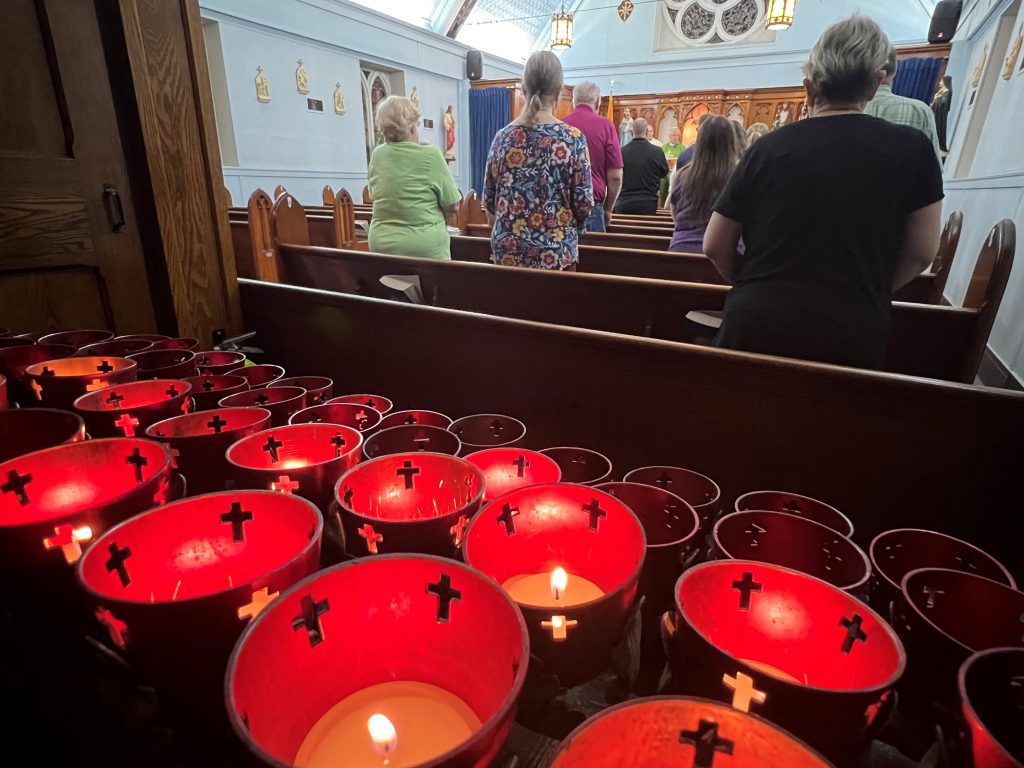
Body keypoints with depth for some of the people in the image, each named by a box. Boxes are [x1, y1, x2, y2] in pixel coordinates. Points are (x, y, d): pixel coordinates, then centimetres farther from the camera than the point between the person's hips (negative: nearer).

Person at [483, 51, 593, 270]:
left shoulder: (503, 137, 1)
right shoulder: (573, 138, -8)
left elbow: (489, 201, 6)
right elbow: (584, 205, -8)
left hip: (508, 250, 3)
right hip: (555, 252, -3)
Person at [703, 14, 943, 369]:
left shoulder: (768, 147, 3)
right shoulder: (911, 148, 3)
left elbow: (714, 247, 4)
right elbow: (921, 253, 6)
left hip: (755, 325, 0)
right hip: (852, 335, 0)